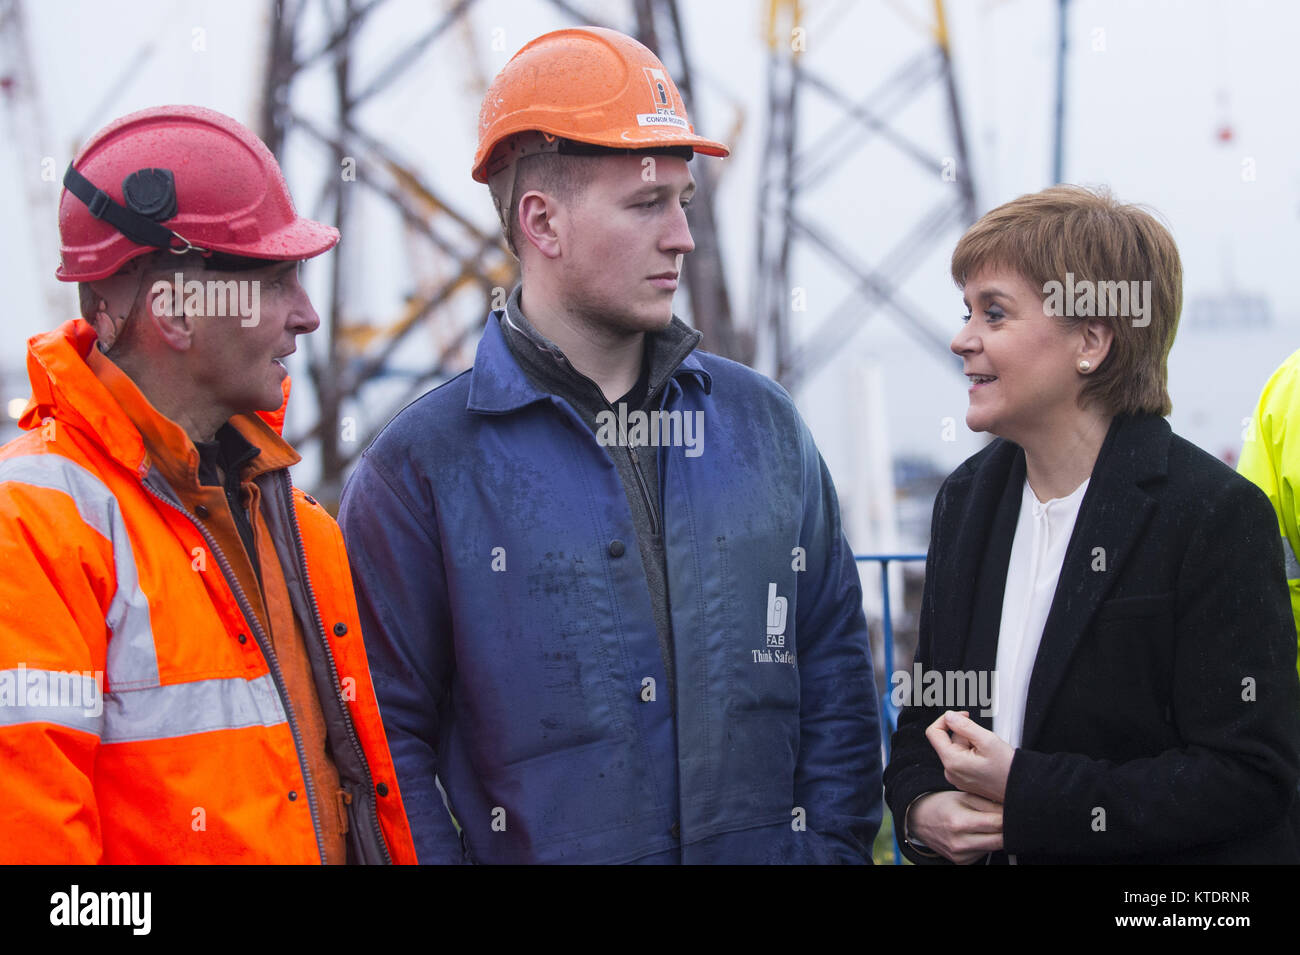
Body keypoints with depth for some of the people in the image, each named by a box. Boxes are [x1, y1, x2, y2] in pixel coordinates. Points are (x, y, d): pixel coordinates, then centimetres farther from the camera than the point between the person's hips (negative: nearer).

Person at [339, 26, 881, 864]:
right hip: (539, 851, -3)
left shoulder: (763, 424, 6)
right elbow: (387, 740, -8)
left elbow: (835, 680, 9)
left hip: (765, 844, 4)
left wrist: (833, 849, 0)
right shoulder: (420, 468, -7)